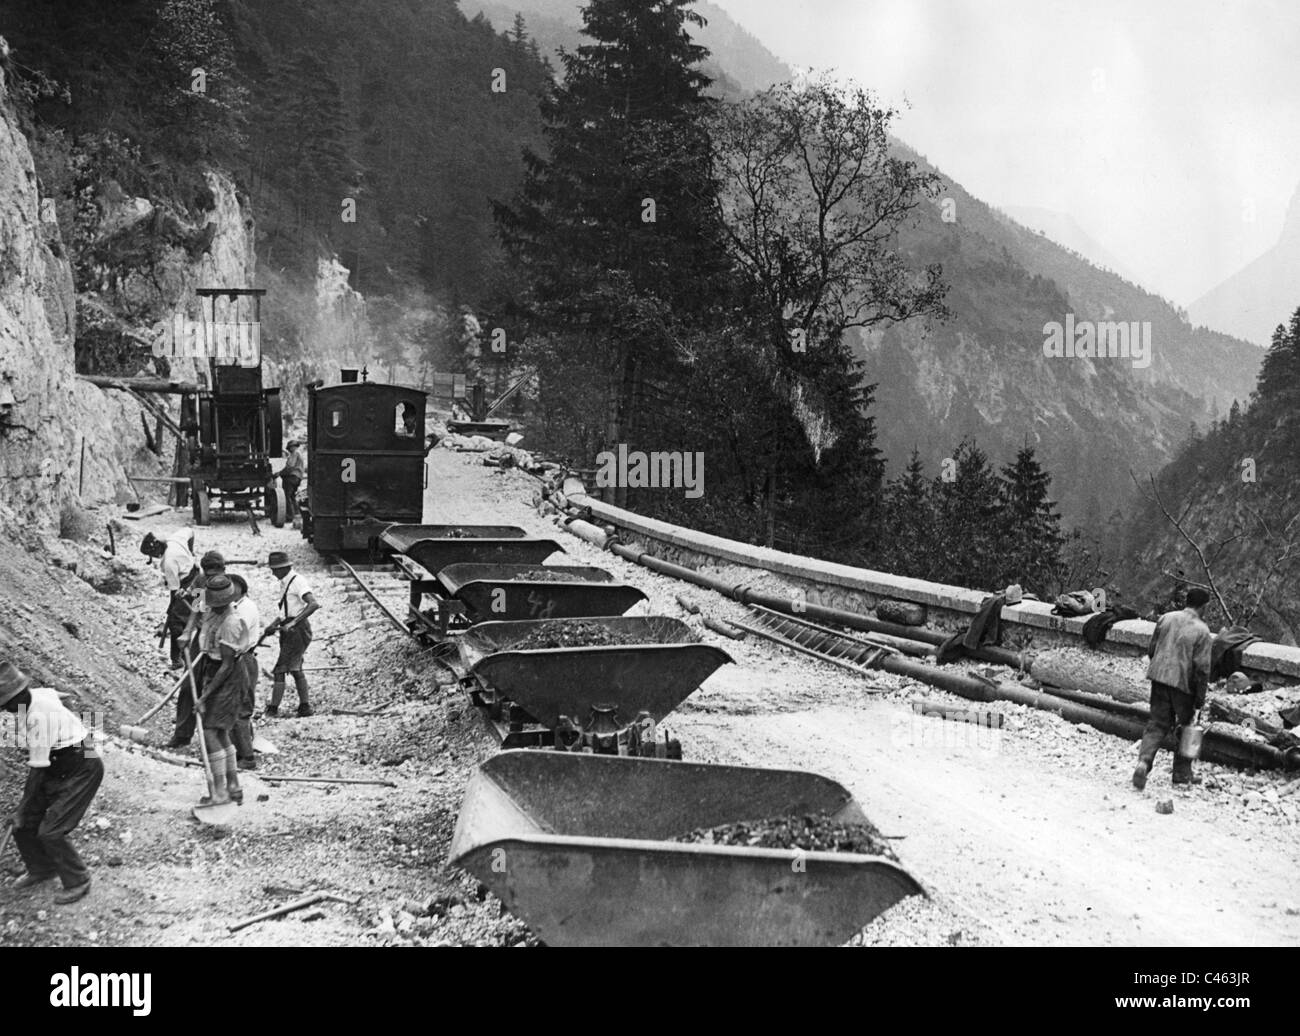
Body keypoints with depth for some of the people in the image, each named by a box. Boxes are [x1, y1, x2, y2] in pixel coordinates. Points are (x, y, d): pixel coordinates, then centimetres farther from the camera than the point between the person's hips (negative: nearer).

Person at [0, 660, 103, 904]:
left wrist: (24, 808, -15)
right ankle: (41, 869, 32)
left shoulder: (39, 716, -30)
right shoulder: (36, 695, -7)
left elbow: (38, 769, -24)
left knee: (50, 832, -11)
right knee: (24, 825, 9)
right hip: (58, 767, 9)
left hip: (81, 771, -9)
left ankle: (78, 881, 8)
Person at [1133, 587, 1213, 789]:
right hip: (1183, 682, -4)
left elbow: (1152, 650, 11)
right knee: (1186, 726, 15)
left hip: (1159, 676, 4)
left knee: (1157, 723, 9)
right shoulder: (1202, 631, -10)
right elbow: (1202, 667, -12)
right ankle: (1182, 773, 23)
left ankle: (1144, 761, -13)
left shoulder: (1165, 618, 4)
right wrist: (1200, 697, -4)